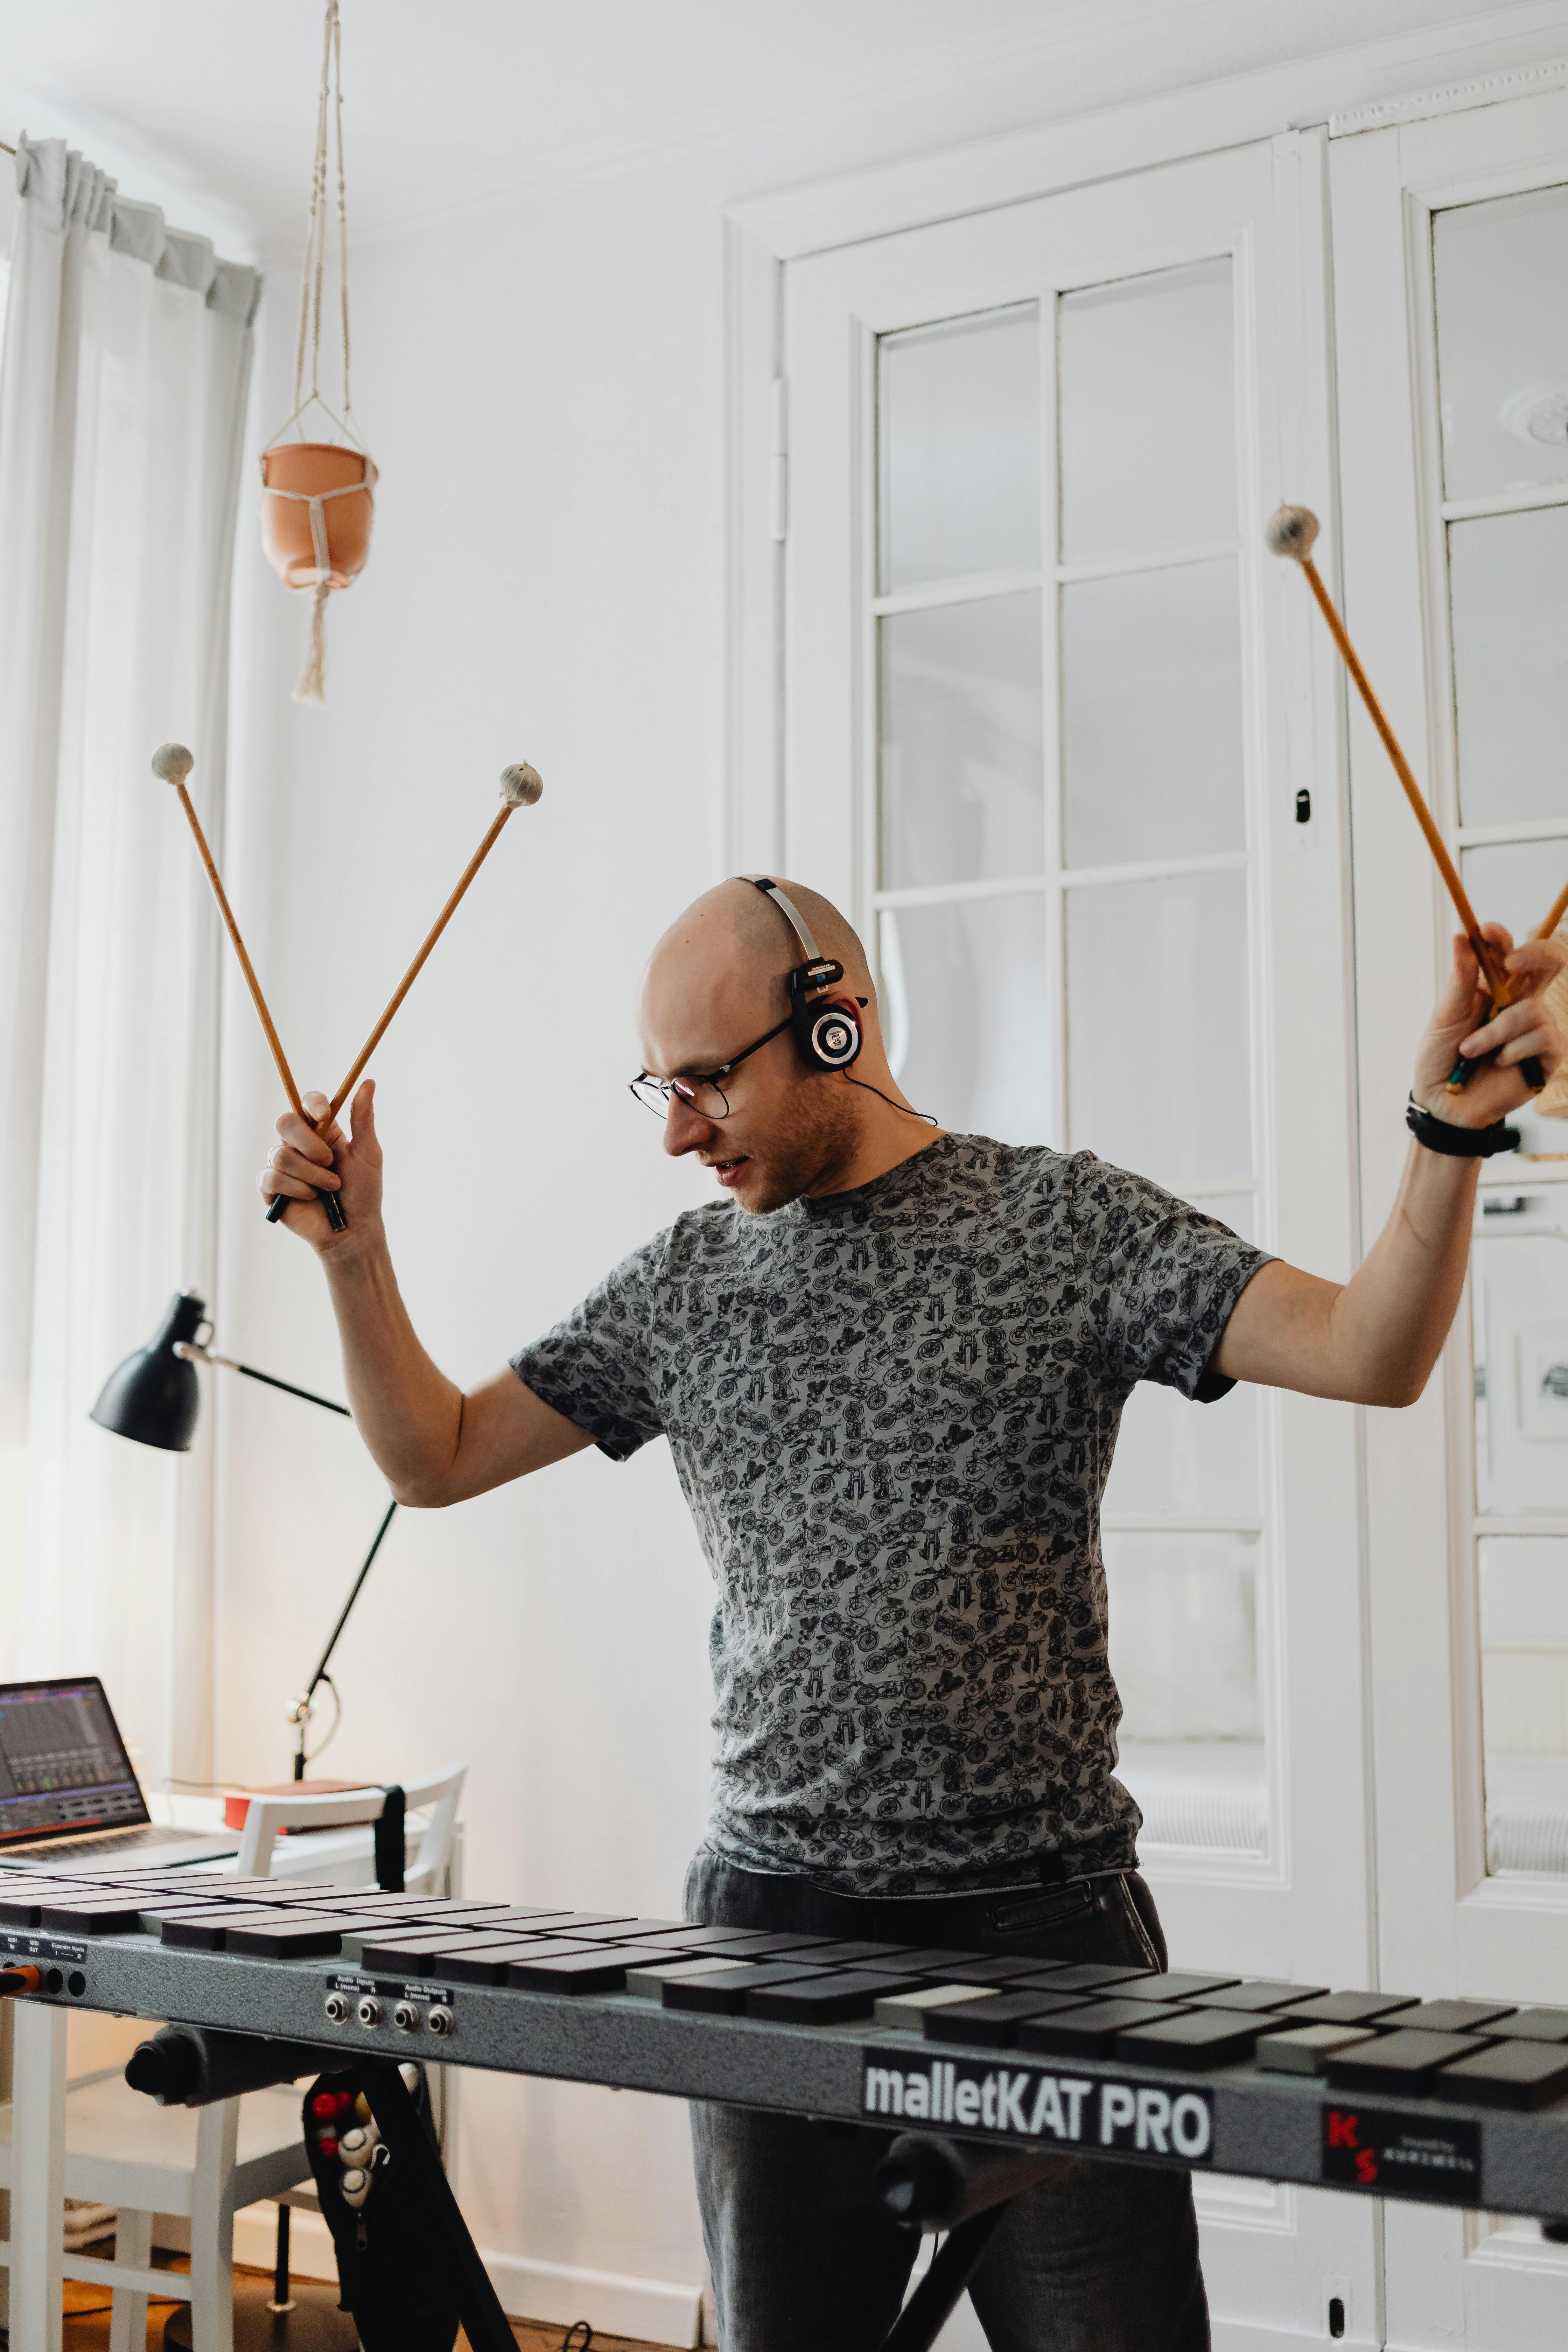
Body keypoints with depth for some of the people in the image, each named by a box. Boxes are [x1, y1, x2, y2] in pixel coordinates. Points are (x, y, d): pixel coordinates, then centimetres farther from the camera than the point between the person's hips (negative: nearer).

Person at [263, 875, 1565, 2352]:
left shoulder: (1058, 1223, -4)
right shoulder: (682, 1285, 7)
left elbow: (1368, 1355, -12)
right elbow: (434, 1459, 12)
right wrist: (354, 1249, -1)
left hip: (1044, 1919, -3)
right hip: (775, 1924, 4)